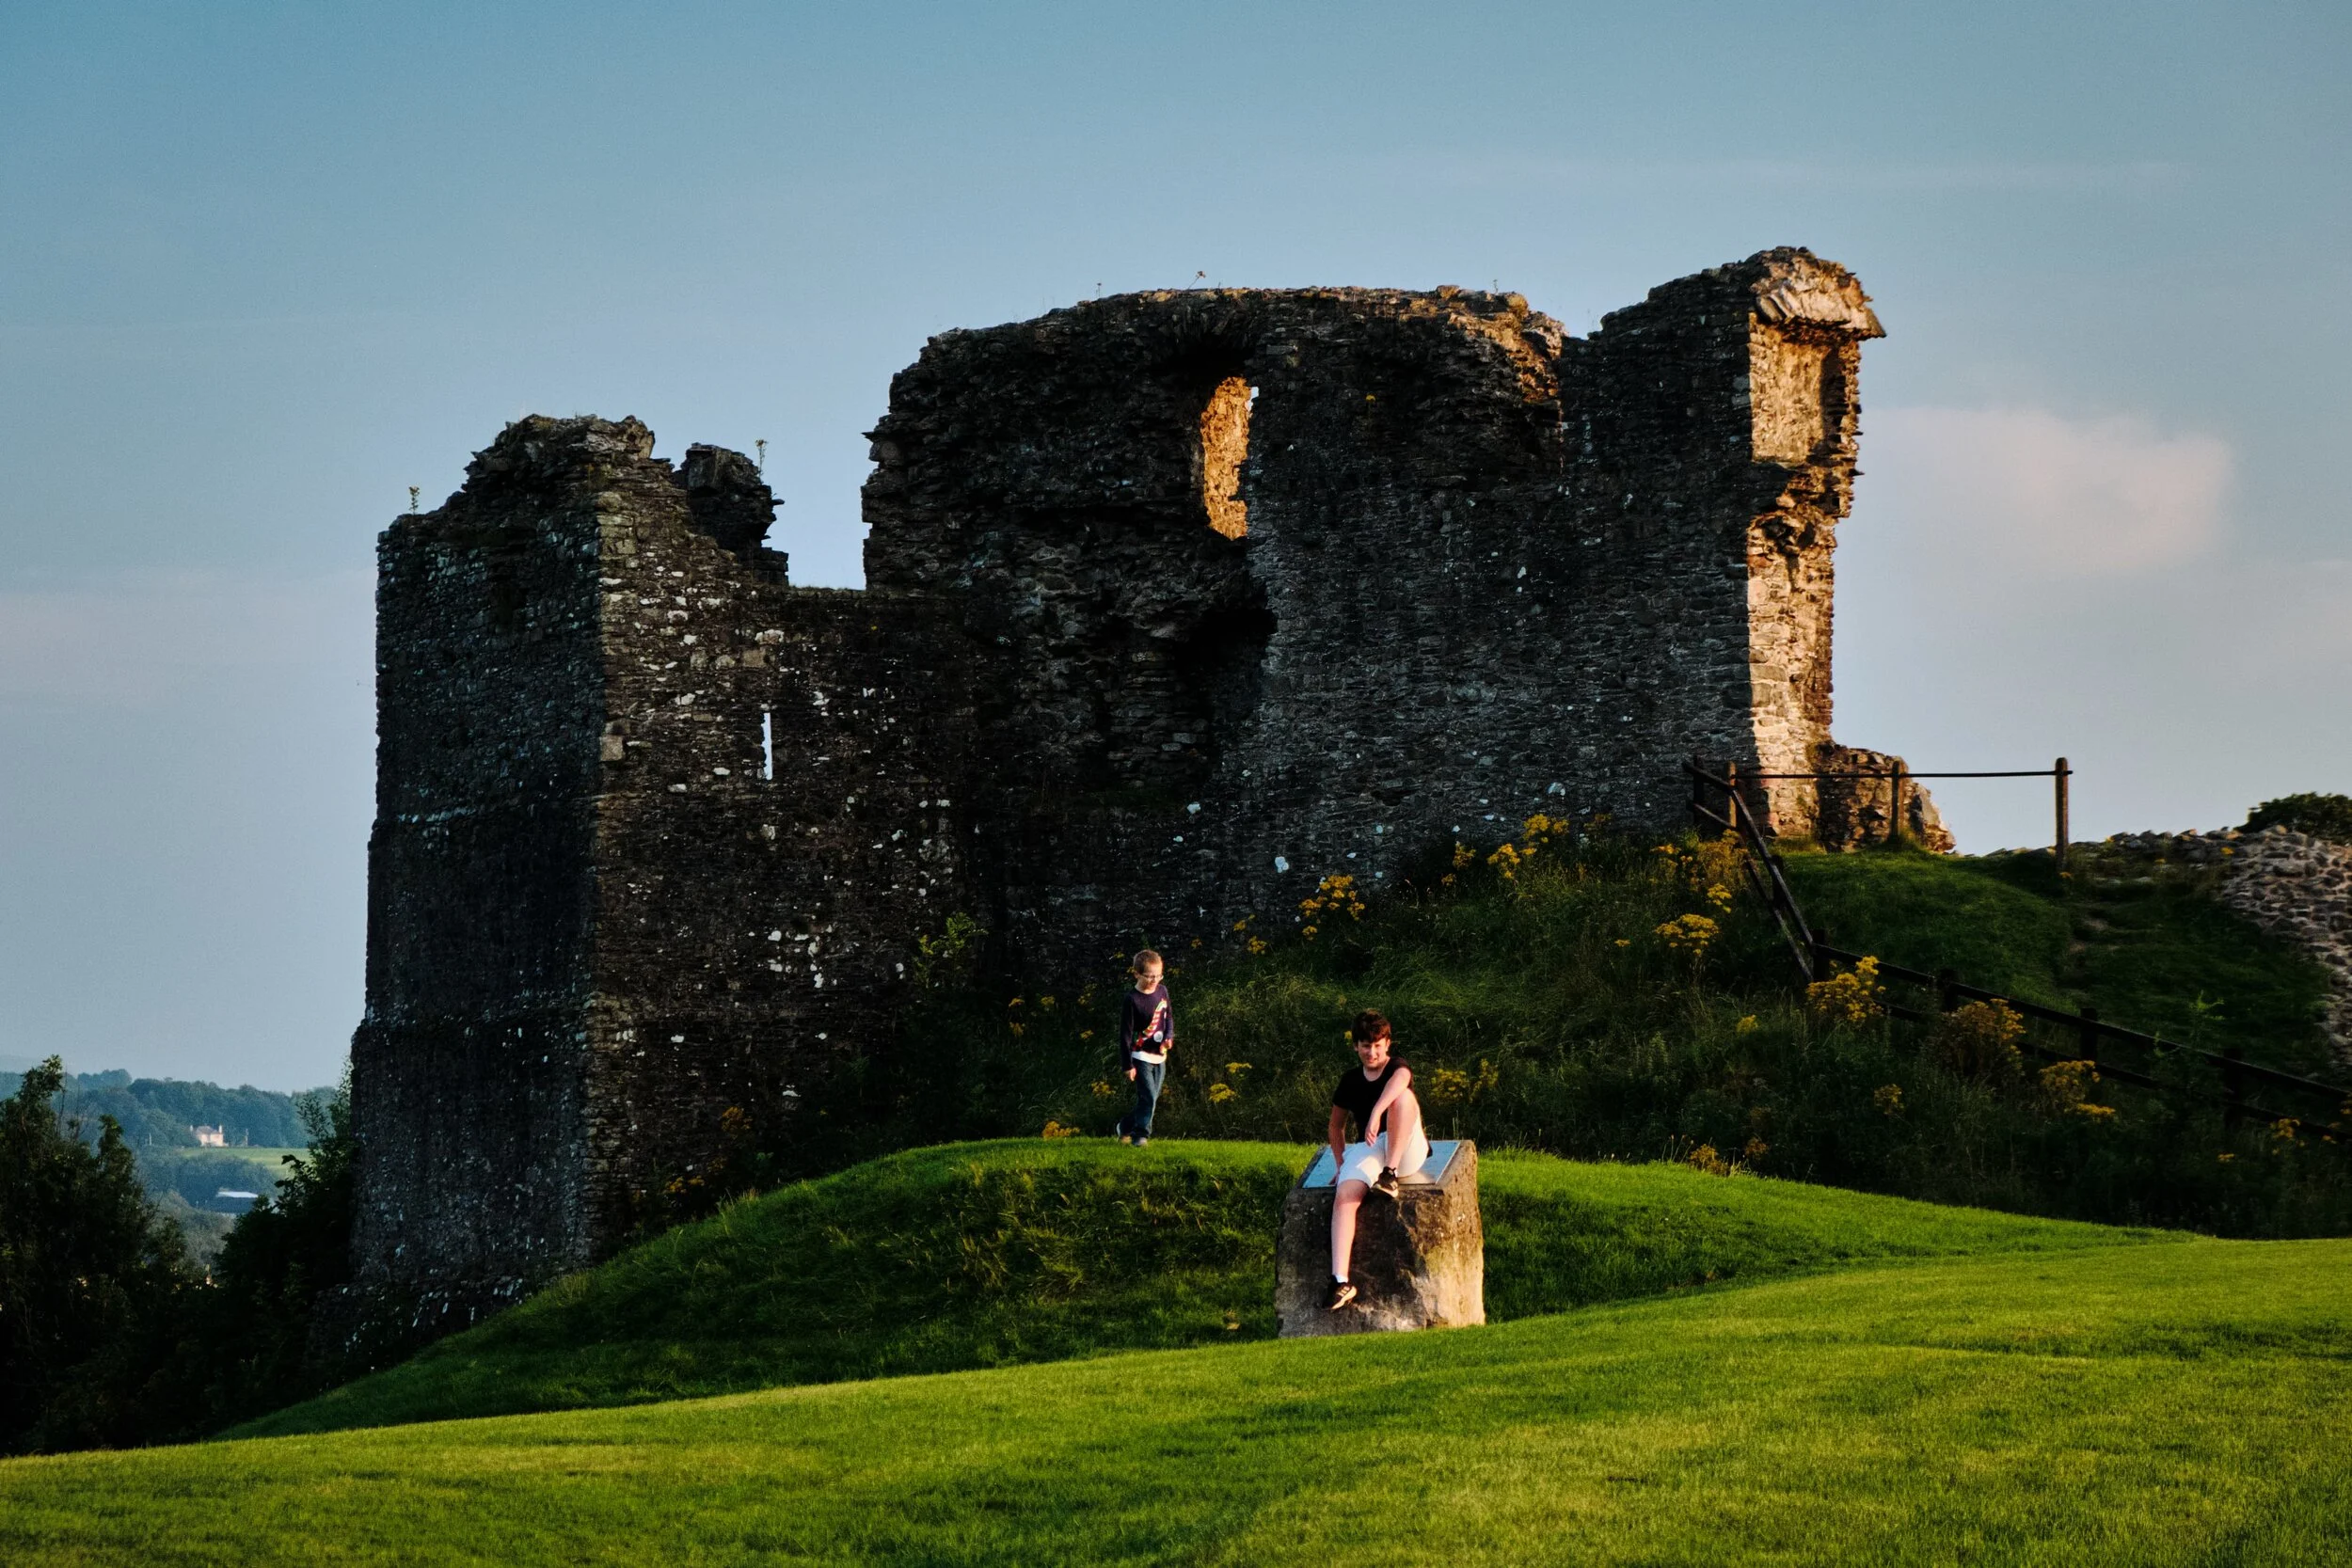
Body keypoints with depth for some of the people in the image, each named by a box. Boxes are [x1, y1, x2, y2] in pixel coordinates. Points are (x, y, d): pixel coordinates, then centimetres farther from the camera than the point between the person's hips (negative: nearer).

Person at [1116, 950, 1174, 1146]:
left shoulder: (1162, 991, 2)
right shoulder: (1133, 1000, -16)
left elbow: (1169, 1016, 18)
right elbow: (1125, 1034, -14)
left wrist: (1169, 1037, -3)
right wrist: (1128, 1065, -14)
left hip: (1159, 1056, 6)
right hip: (1141, 1056, -6)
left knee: (1151, 1099, 11)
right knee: (1148, 1097, -14)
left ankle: (1126, 1126, 27)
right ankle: (1140, 1135, -3)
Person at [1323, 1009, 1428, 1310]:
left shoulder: (1398, 1067, 2)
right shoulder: (1351, 1081, 16)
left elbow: (1398, 1080, -26)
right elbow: (1337, 1125, 28)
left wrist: (1376, 1113, -45)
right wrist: (1341, 1164, 14)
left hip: (1407, 1150, -3)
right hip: (1369, 1150, 3)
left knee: (1402, 1096, -31)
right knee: (1344, 1196, -29)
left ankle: (1390, 1175, -30)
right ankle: (1341, 1281, -39)